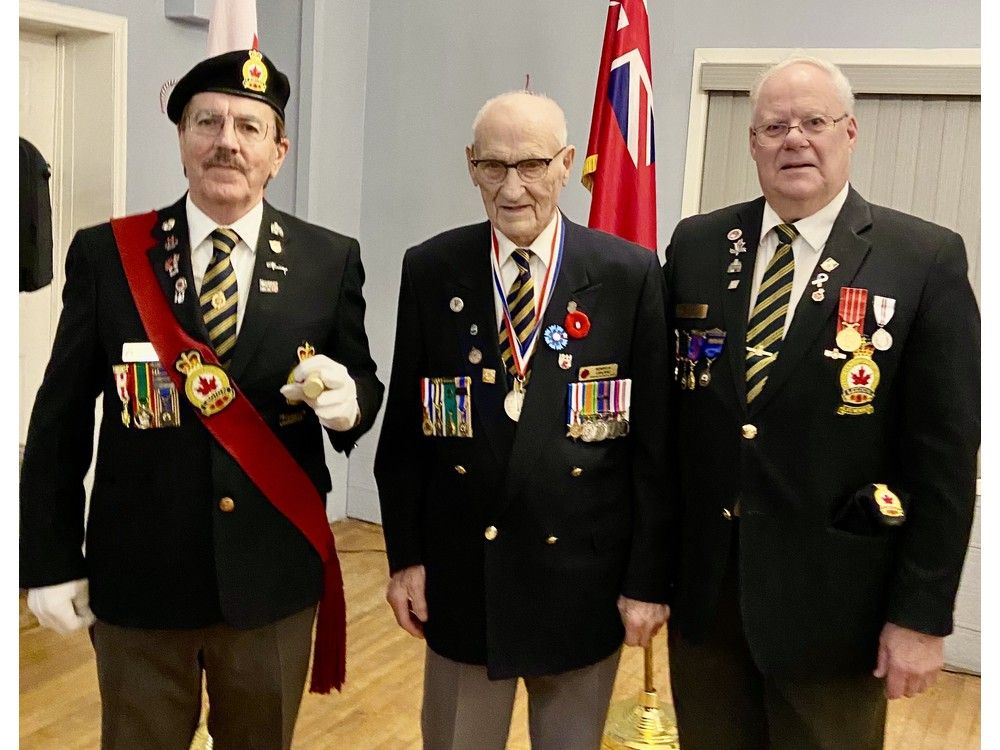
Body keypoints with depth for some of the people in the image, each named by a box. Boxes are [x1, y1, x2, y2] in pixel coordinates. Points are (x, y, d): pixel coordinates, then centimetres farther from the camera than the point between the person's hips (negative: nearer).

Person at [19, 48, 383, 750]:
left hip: (274, 576, 1)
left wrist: (349, 400, -19)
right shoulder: (105, 254, -4)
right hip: (137, 574, 0)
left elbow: (364, 385, 5)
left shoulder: (331, 260, -3)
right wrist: (51, 560, -2)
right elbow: (61, 417, -1)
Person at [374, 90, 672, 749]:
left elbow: (654, 440, -5)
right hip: (461, 572, 1)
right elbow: (404, 425, 3)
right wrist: (405, 554, 1)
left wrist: (648, 578, -5)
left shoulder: (630, 275, -6)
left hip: (583, 576, -1)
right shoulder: (430, 270, -1)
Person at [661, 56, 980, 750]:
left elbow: (946, 454, -7)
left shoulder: (927, 260, -7)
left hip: (831, 598, -3)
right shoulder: (696, 246, 3)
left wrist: (923, 614, -8)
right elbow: (665, 405, 6)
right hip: (702, 585, 3)